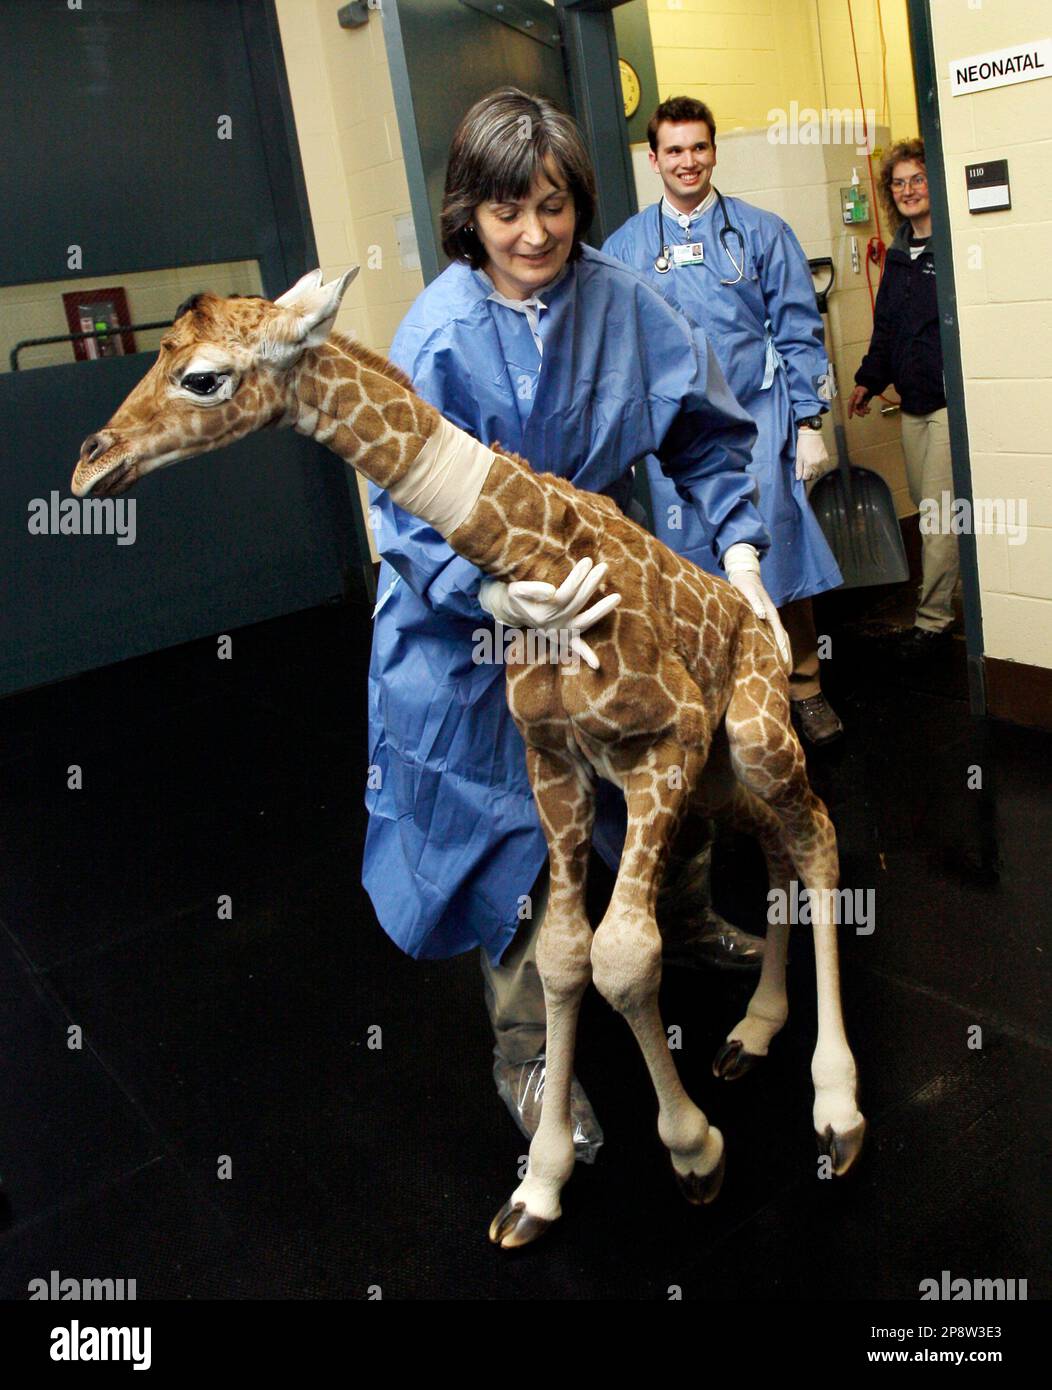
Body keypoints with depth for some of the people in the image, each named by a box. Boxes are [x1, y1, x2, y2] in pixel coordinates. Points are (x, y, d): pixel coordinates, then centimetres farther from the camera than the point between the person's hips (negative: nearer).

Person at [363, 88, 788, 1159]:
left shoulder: (619, 301, -7)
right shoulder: (440, 336, -17)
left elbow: (707, 433, -2)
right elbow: (410, 514, -20)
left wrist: (740, 554, -14)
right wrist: (496, 591, -37)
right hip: (475, 628, -4)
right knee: (514, 833, 4)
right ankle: (527, 1055, 25)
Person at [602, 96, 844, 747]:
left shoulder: (762, 231, 4)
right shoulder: (623, 248, 7)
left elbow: (799, 332, 4)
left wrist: (810, 425, -3)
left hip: (757, 422, -1)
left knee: (779, 550, 0)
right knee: (692, 560, 6)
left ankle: (805, 683, 17)